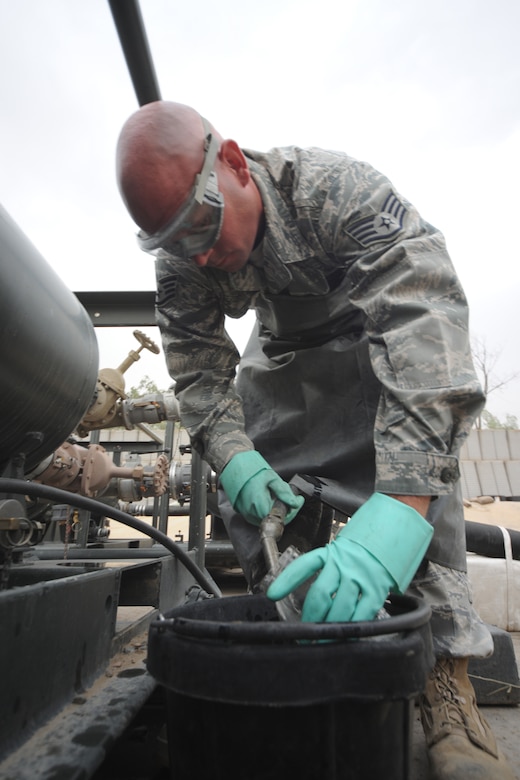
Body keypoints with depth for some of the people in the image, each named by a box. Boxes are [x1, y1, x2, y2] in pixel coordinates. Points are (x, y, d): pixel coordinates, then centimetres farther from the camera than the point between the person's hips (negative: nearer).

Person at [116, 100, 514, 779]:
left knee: (417, 463, -27)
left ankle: (447, 670, -13)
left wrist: (399, 509, -59)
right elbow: (198, 369, -14)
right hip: (280, 352, 4)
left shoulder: (335, 187, -34)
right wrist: (234, 456, -34)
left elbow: (426, 319, -47)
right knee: (254, 498, -4)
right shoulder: (180, 261, -18)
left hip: (373, 340, -3)